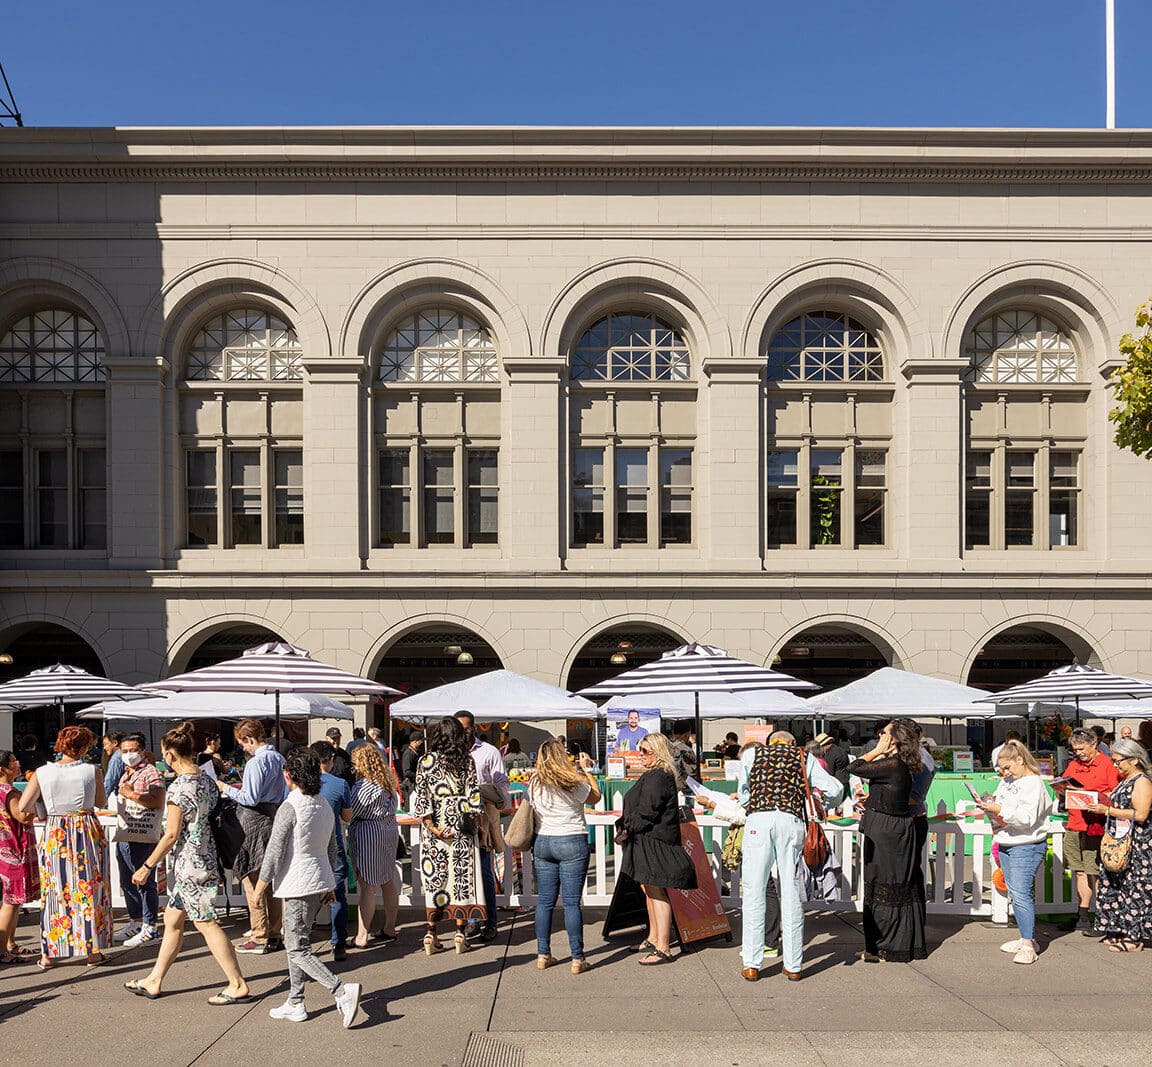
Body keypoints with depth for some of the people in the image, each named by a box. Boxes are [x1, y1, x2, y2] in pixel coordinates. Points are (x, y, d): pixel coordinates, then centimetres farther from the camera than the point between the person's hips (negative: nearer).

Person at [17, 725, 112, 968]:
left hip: (54, 835, 1)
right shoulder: (92, 771, -8)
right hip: (88, 832, -1)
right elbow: (101, 802, 4)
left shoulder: (42, 773, -5)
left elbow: (23, 807, -4)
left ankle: (49, 953, 17)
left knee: (54, 890, 12)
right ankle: (92, 951, 15)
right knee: (89, 889, 9)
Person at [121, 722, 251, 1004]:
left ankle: (238, 986, 2)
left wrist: (147, 866, -10)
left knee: (206, 924, -2)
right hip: (205, 857, 9)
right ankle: (154, 981, 31)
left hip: (189, 863, -9)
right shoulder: (206, 779, 7)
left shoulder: (179, 787, -19)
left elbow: (172, 834, -19)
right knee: (172, 921, 19)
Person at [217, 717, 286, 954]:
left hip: (254, 820, -8)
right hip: (274, 817, 9)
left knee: (253, 881, 0)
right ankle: (276, 934, 19)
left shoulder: (255, 762, -17)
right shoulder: (279, 759, 10)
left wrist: (227, 788, -6)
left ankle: (260, 939, 3)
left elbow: (250, 798, -19)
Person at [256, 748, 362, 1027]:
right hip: (320, 881, 8)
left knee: (298, 949, -3)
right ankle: (295, 1004, 21)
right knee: (295, 944, 18)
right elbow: (332, 850, 15)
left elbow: (274, 852, -16)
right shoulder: (324, 805, 9)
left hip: (298, 884, -8)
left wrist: (259, 889, -7)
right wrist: (329, 885, 24)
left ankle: (342, 991, -17)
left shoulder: (290, 807, -16)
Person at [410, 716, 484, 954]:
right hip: (462, 826, 0)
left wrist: (431, 826, -7)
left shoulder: (427, 761, -2)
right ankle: (460, 933, 7)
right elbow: (474, 794, -4)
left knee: (434, 875, 6)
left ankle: (430, 933, 6)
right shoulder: (467, 761, -2)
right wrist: (471, 820, 4)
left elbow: (421, 795, -7)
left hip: (435, 824, 0)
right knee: (462, 875, 6)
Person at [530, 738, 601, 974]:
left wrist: (578, 771, 22)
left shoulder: (534, 783, 1)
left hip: (542, 842, 5)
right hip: (572, 843, -4)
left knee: (545, 901, 10)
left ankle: (543, 955, 14)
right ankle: (577, 959, 2)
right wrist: (586, 770, 11)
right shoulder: (572, 783, -13)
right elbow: (595, 796, 3)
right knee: (572, 902, -2)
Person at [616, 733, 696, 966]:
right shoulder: (651, 776, 17)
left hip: (655, 841, -11)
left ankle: (663, 948, -4)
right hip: (646, 841, 11)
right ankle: (653, 939, 30)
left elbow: (647, 813, -21)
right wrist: (623, 825, 7)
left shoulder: (658, 777, -17)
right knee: (649, 891, 19)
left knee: (656, 893, -8)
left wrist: (628, 829, -11)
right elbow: (635, 807, 20)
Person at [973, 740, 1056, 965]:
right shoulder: (1006, 782, 14)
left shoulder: (1034, 783, -12)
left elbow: (1027, 817, -22)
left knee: (1021, 893, -14)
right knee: (1014, 893, 12)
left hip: (1028, 847, -9)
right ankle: (1027, 937, 22)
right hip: (1005, 845, 9)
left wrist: (1000, 809, -23)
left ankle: (1028, 945, -11)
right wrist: (989, 806, 0)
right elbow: (998, 807, 22)